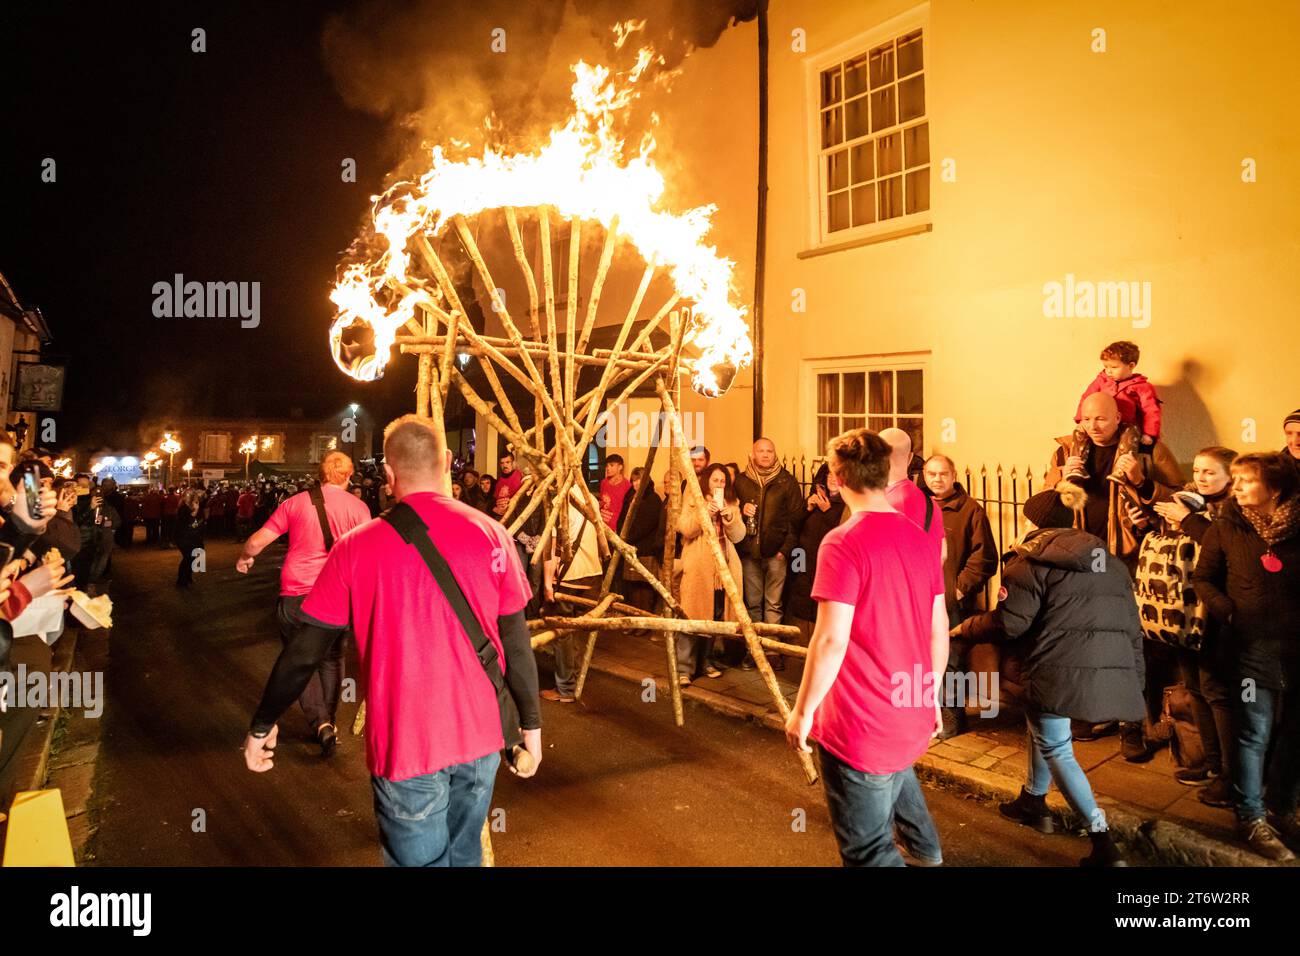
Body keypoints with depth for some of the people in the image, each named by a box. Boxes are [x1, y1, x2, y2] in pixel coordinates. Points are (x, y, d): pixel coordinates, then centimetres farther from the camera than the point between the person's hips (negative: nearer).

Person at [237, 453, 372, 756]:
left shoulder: (295, 503, 0)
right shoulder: (358, 507, -3)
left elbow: (257, 541, 4)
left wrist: (244, 558, 24)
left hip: (295, 596, 0)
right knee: (331, 660, 19)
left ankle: (320, 722, 0)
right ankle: (328, 722, 26)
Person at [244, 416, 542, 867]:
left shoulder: (357, 548, -9)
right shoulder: (490, 534, -7)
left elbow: (304, 651, -3)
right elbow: (516, 643, -4)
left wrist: (262, 725, 12)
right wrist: (531, 724, 7)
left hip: (405, 744, -2)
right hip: (479, 737, 2)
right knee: (464, 854, 23)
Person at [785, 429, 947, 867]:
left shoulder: (843, 542, -20)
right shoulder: (918, 537, 2)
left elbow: (831, 640, -22)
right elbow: (939, 631, 9)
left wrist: (802, 711, -10)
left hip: (860, 727, -8)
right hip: (914, 718, 8)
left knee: (869, 851, 8)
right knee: (893, 769, 39)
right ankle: (925, 848, 60)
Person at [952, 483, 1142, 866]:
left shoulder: (1032, 561, -3)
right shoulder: (1110, 561, 18)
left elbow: (1009, 622, -10)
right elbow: (1131, 624, 17)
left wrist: (964, 628, 6)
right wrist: (1135, 676, 23)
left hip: (1061, 667, -7)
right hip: (1113, 669, 8)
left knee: (1056, 749, 6)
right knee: (1042, 725, 27)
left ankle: (1103, 842, 2)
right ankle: (1032, 802, 40)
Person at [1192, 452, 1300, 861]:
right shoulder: (1227, 526, -1)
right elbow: (1203, 578, 5)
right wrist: (1228, 612, -8)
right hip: (1255, 643, -2)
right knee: (1255, 732, 2)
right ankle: (1251, 818, 15)